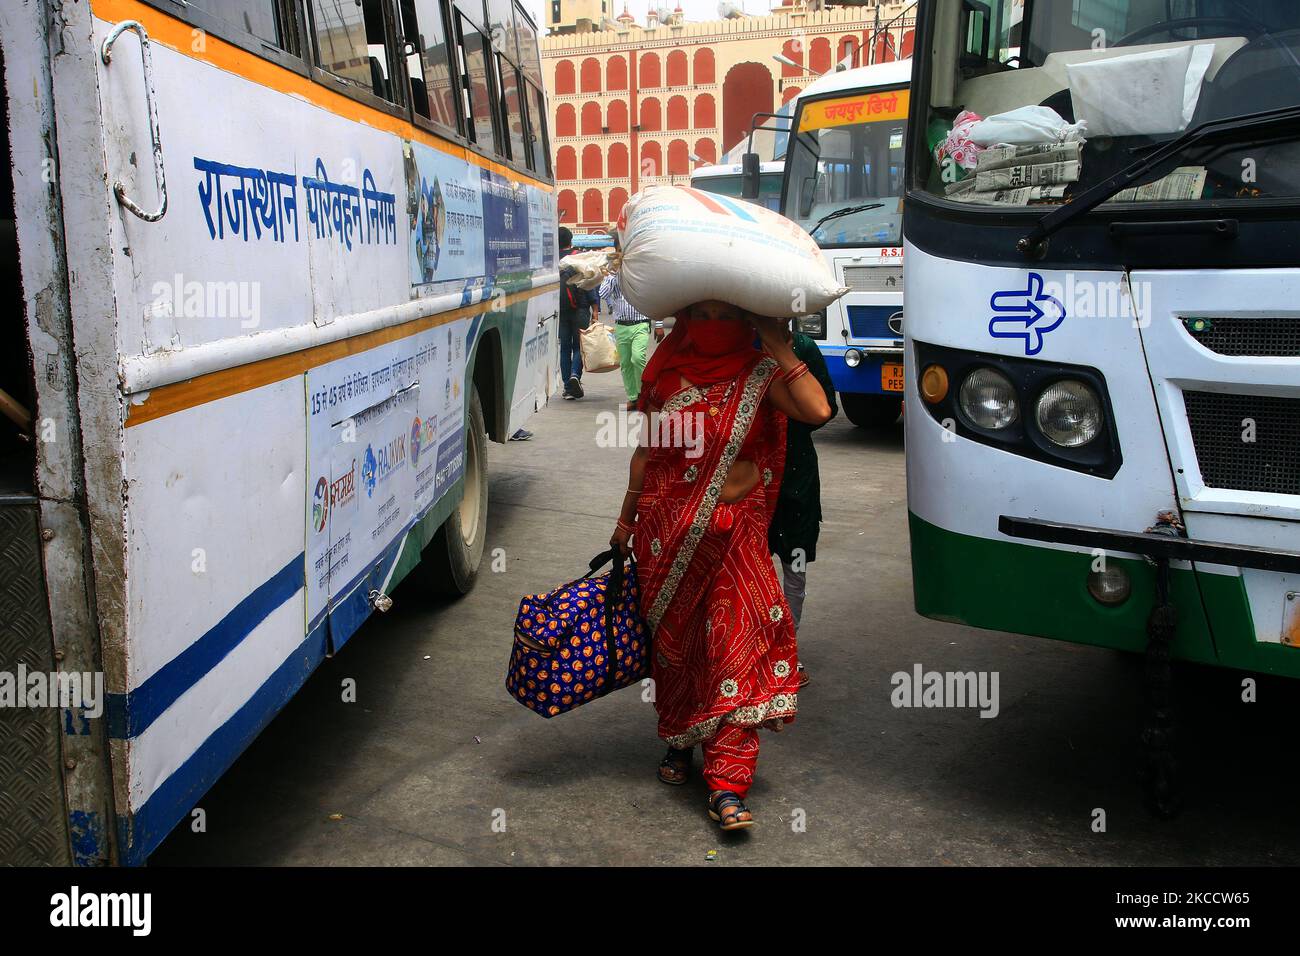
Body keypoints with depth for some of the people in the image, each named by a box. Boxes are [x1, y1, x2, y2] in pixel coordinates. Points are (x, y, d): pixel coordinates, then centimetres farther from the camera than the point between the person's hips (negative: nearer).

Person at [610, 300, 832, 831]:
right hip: (669, 531, 2)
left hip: (735, 533, -2)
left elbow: (817, 410, -19)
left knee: (737, 645, -8)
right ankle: (678, 739, 37)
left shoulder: (759, 373, -3)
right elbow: (646, 451, 11)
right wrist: (626, 518, 16)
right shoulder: (667, 373, 2)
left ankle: (727, 786, -4)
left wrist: (777, 346, -14)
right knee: (674, 638, 14)